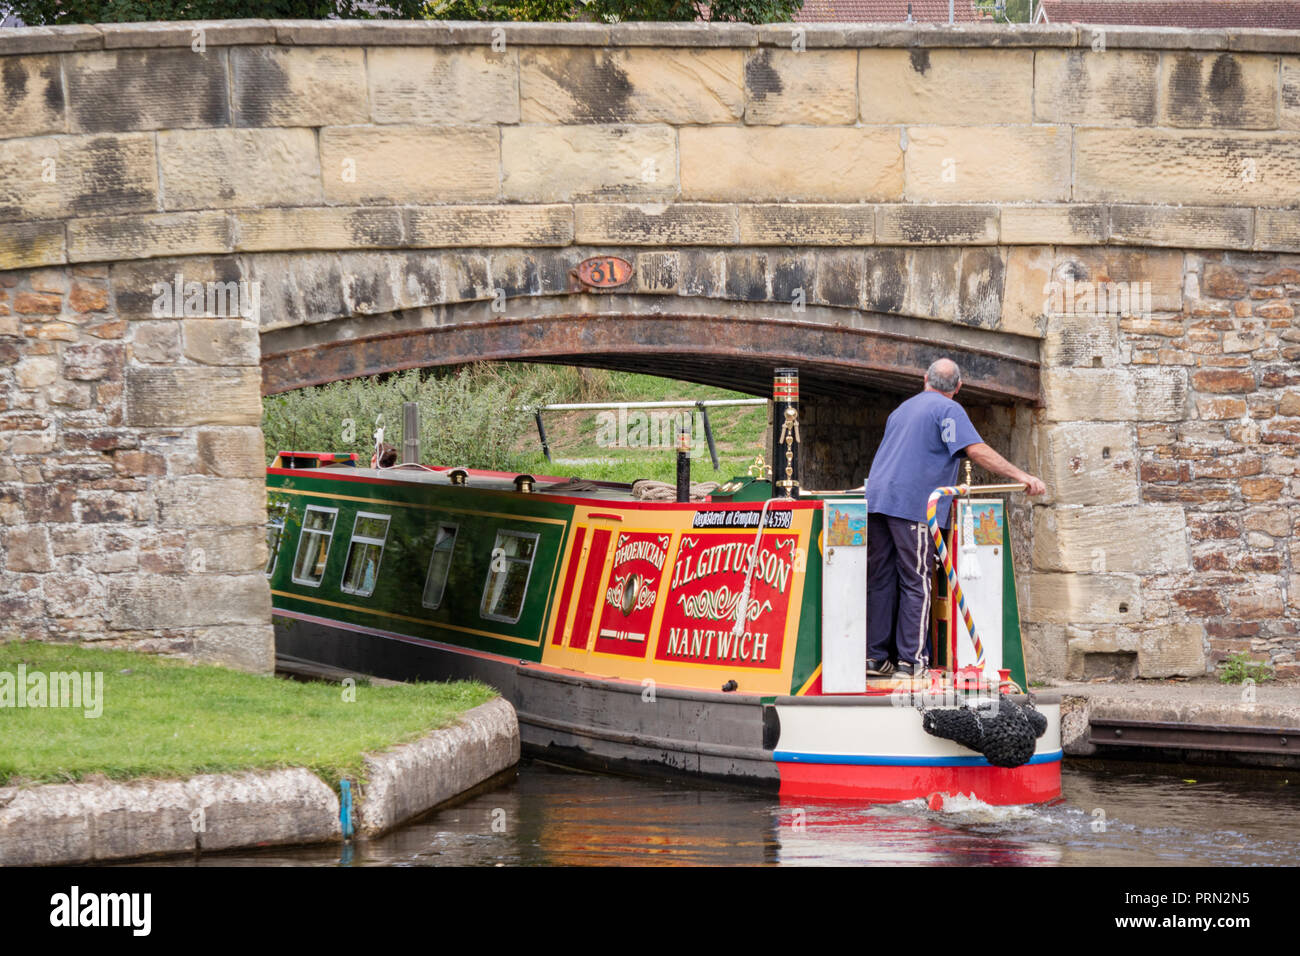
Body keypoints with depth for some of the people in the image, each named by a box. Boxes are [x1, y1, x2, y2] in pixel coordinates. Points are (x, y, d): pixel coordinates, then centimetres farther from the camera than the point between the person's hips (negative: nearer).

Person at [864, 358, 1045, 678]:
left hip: (877, 496, 7)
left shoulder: (903, 409, 26)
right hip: (913, 504, -7)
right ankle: (911, 660, -7)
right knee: (915, 582, -4)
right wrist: (1021, 476, -14)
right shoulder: (948, 410, -1)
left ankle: (875, 656, 6)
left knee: (880, 580, 8)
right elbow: (975, 450, -14)